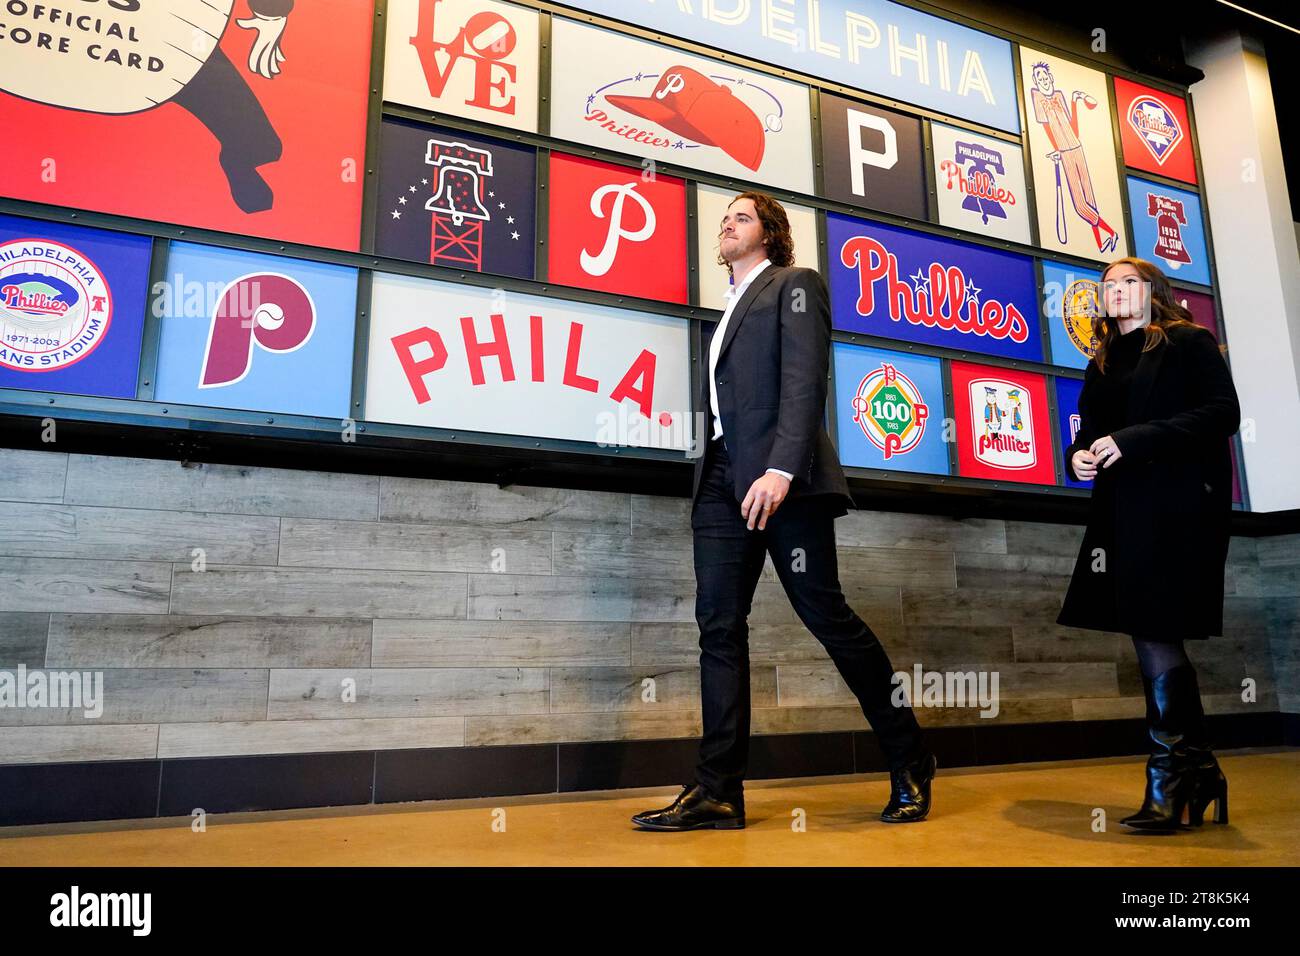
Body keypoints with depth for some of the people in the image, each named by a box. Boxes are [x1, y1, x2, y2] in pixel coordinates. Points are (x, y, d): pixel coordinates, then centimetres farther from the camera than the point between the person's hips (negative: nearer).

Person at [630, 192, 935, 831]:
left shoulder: (794, 285, 6)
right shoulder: (731, 309, 27)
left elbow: (804, 380, -10)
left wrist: (782, 468, -22)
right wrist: (707, 477, 9)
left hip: (780, 478, -7)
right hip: (722, 482, 7)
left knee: (826, 616, -5)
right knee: (719, 627, -2)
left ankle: (909, 762, 12)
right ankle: (717, 792, -1)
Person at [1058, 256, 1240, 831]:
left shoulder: (1189, 343, 3)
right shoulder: (1102, 366, 20)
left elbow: (1223, 413, -9)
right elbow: (1091, 433, 19)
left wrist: (1136, 439, -18)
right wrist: (1077, 456, -5)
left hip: (1178, 507, -6)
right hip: (1124, 511, 6)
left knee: (1156, 636, -10)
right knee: (1157, 640, 7)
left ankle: (1168, 785, -1)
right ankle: (1199, 773, 18)